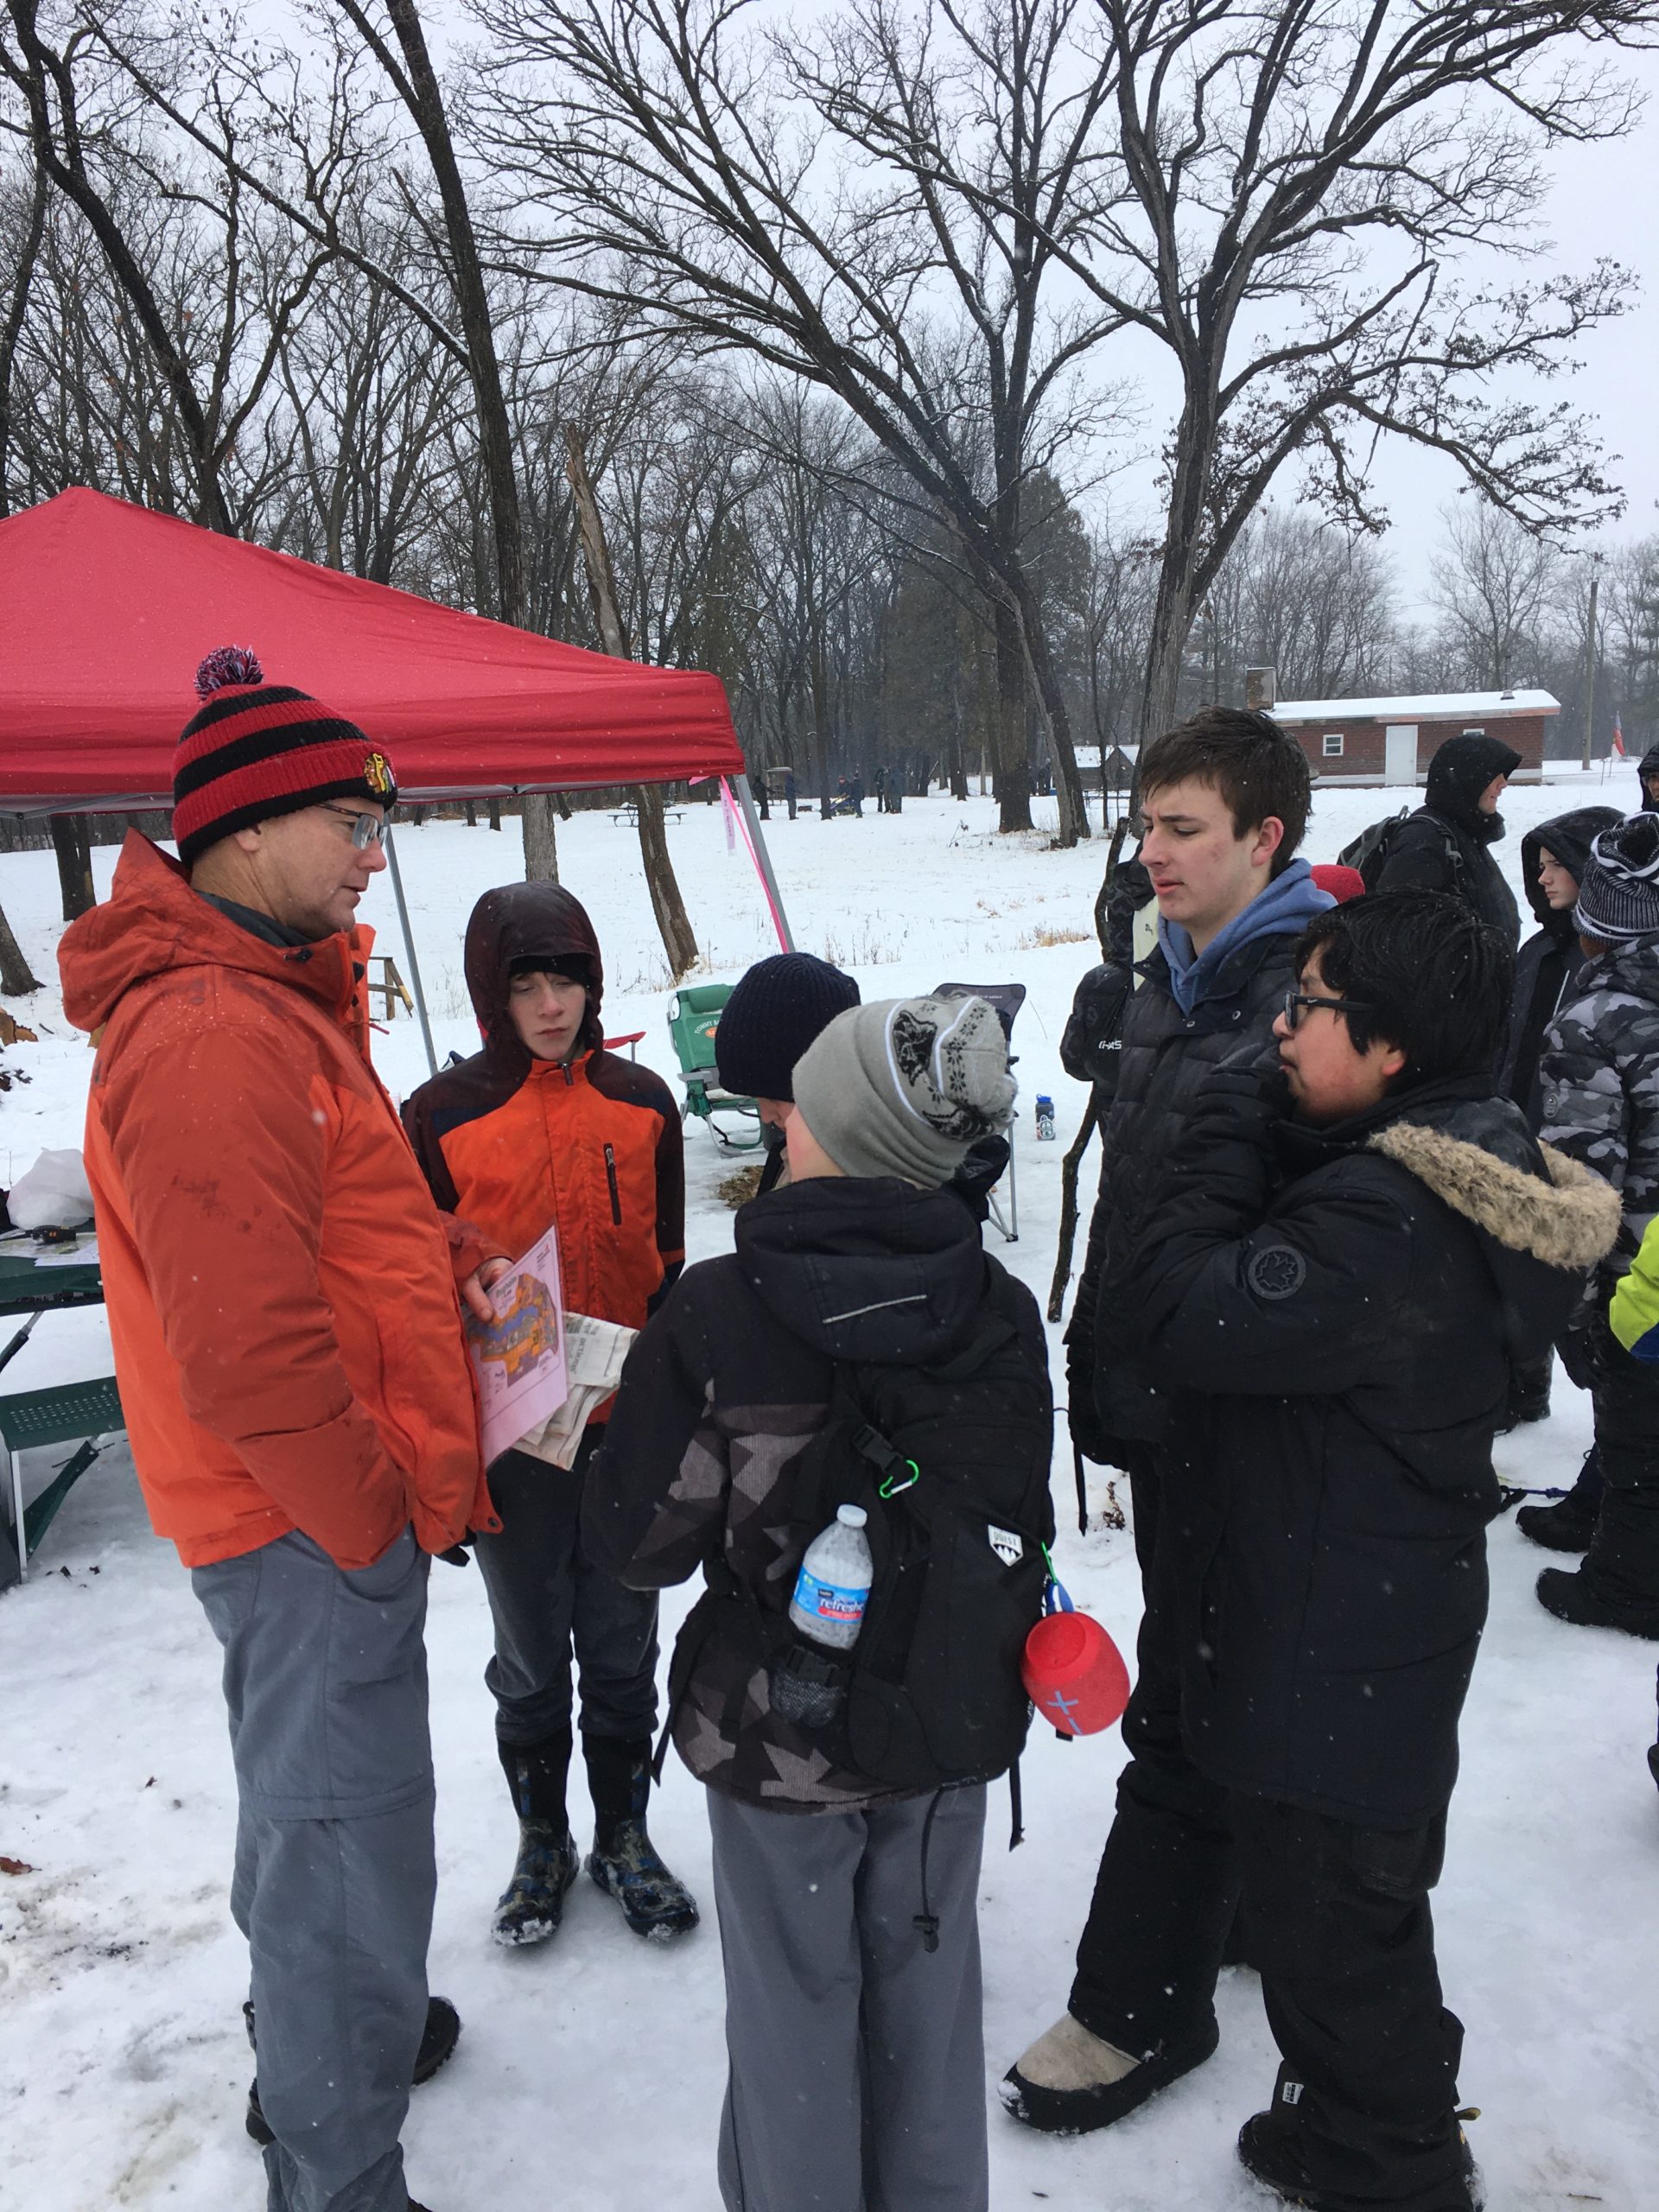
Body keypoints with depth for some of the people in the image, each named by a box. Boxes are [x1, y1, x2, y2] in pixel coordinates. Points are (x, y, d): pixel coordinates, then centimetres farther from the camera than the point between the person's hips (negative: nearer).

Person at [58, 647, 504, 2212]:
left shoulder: (269, 995, 9)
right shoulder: (212, 1037, -25)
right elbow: (244, 1345, -28)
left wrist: (448, 1258, 4)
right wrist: (381, 1515, -17)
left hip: (322, 1503, 11)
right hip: (312, 1530, -11)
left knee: (308, 1799, 27)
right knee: (350, 1843, 4)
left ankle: (317, 2032, 50)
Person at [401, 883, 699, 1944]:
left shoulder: (641, 1101, -1)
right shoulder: (442, 1116, -8)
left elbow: (668, 1268, 6)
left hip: (627, 1425, 2)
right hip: (507, 1436, -1)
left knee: (623, 1647, 16)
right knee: (532, 1654, 15)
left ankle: (625, 1835, 36)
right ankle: (542, 1841, 36)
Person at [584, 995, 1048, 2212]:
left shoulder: (717, 1312, -23)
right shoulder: (998, 1307, -11)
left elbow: (642, 1541, -15)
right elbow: (1022, 1512, 1)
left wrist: (625, 1425, 3)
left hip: (777, 1733, -3)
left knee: (798, 2002, 18)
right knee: (926, 1985, 23)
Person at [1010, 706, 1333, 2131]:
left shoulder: (1315, 993, -18)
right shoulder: (1163, 986, 10)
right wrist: (1097, 1365, 19)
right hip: (1156, 1402, 9)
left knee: (1186, 1714, 3)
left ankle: (1137, 2006, 19)